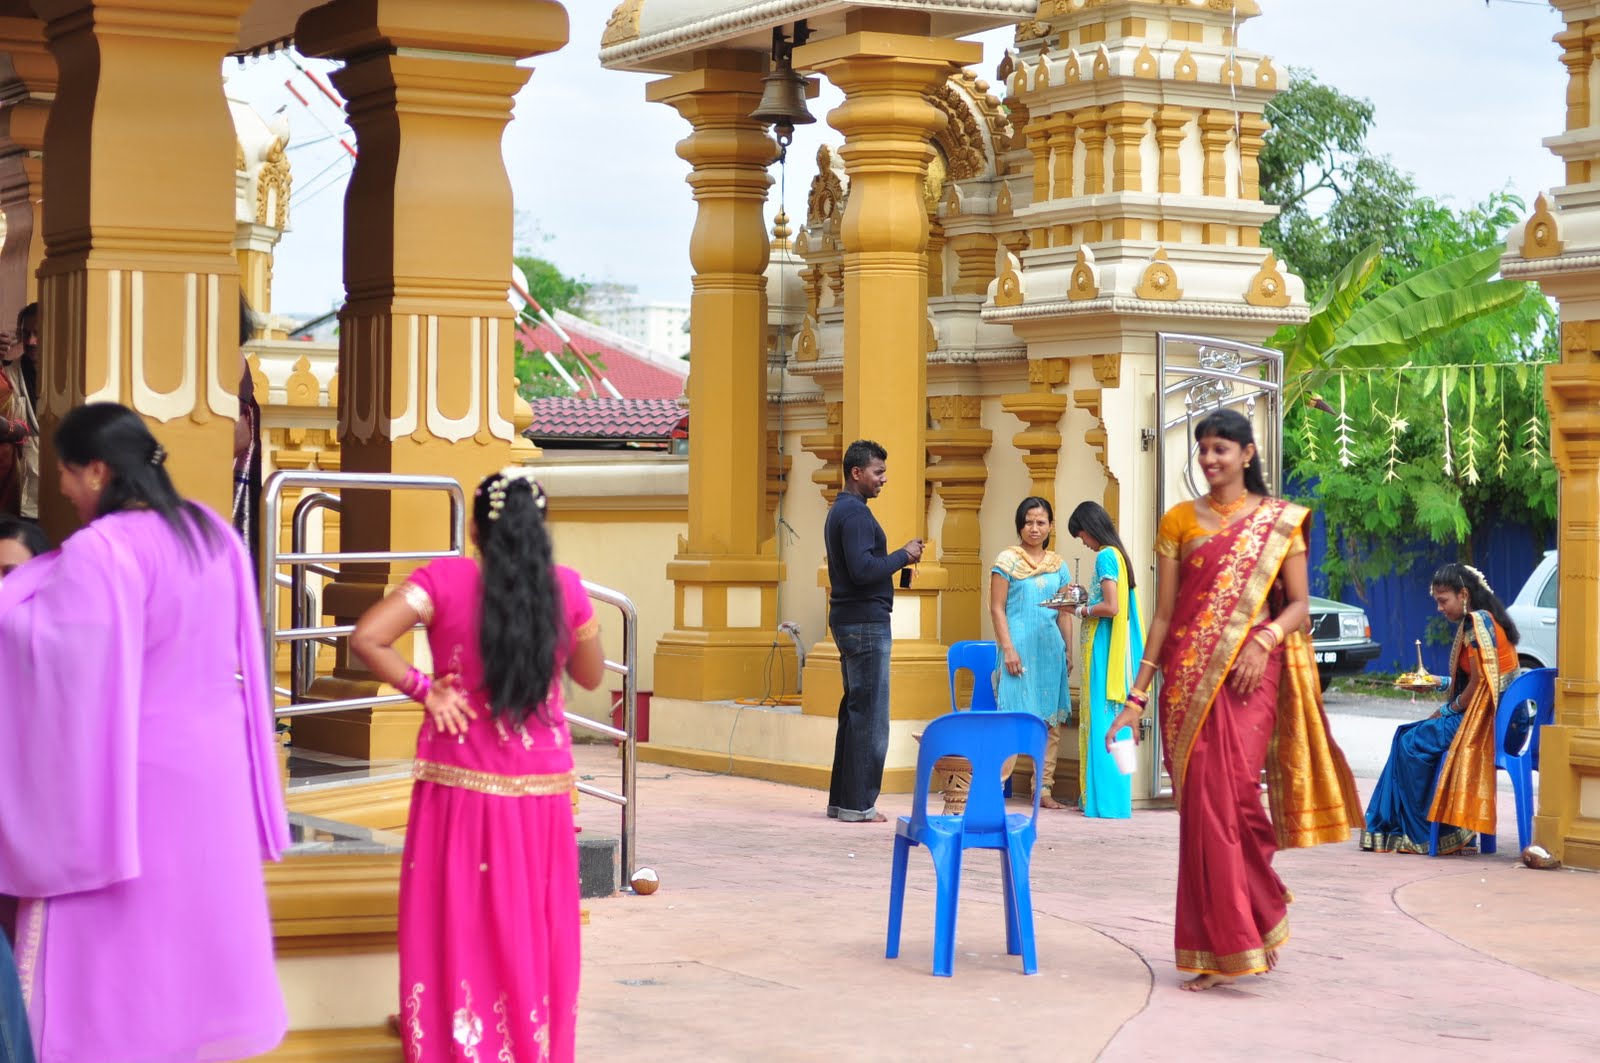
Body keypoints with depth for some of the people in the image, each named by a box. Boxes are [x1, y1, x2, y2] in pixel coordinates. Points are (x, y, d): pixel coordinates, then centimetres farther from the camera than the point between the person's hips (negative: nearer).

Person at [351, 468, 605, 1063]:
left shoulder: (445, 579, -10)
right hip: (540, 788, 2)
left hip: (460, 784, -2)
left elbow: (365, 639, -19)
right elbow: (592, 677, 11)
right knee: (533, 927, 14)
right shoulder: (566, 588, -4)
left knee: (455, 921, 10)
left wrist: (422, 689, -9)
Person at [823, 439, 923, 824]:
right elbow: (863, 569, -24)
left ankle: (842, 799, 16)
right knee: (869, 714, -8)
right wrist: (903, 555, -12)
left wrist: (899, 561, 14)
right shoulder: (856, 513, -14)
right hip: (865, 621, -11)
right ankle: (857, 804, -7)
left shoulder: (840, 510, 18)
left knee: (854, 711, 13)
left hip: (850, 619, 11)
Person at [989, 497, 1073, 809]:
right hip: (1020, 645, -5)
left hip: (1051, 647, 5)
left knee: (1053, 721, 4)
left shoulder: (1057, 564, 13)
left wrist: (1068, 651, 10)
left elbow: (1064, 613, 16)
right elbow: (997, 608, -4)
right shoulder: (1008, 560, 0)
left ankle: (1044, 789, 9)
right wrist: (1008, 648, -11)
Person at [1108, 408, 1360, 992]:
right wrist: (1136, 694, 4)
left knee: (1233, 795, -13)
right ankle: (1220, 948, 6)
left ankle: (1231, 942, 3)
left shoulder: (1278, 521, 6)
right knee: (1202, 803, -1)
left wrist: (1264, 640, -17)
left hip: (1248, 676, -2)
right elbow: (1163, 613, 9)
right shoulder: (1179, 521, 10)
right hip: (1189, 676, 2)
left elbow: (1299, 604, 4)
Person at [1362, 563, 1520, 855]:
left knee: (1412, 742, -8)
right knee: (1408, 736, 9)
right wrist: (1439, 682, 17)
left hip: (1478, 719, -10)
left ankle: (1419, 831, 2)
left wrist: (1448, 710, -8)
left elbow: (1480, 682, -19)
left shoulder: (1476, 622, -15)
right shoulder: (1486, 618, 16)